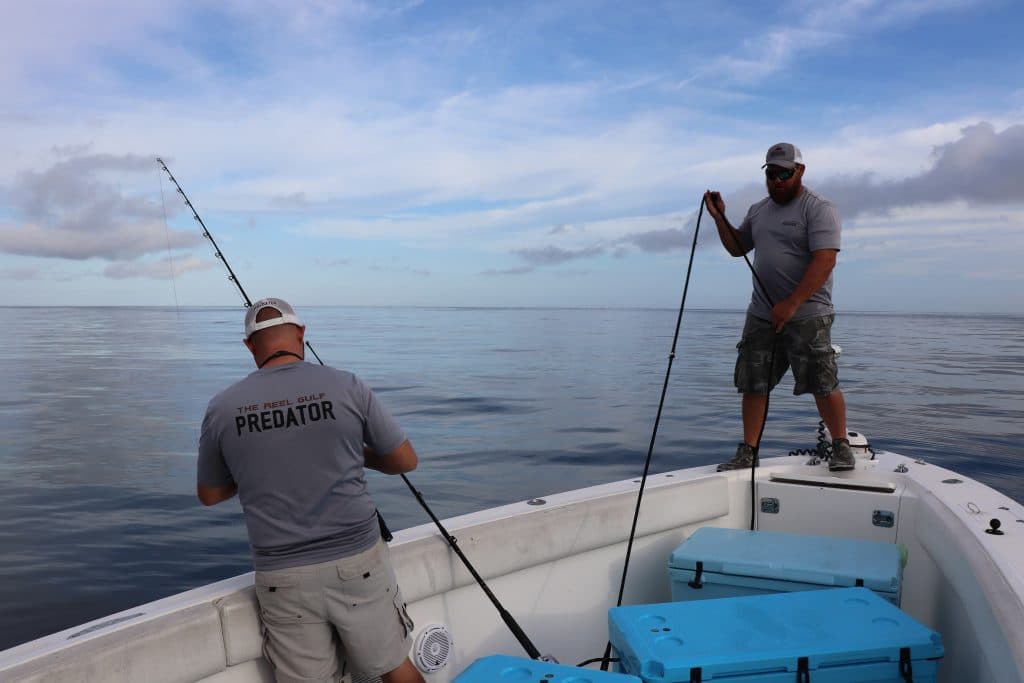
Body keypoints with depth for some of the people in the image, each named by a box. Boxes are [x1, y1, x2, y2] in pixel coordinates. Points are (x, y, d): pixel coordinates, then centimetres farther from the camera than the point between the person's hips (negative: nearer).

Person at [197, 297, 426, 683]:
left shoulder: (222, 408, -3)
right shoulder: (347, 387, -7)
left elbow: (209, 495, 12)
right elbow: (405, 461, 2)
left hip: (282, 577, 1)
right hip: (357, 563, -1)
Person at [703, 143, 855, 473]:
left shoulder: (818, 208, -7)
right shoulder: (758, 210, 16)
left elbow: (824, 261, -17)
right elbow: (737, 248, 25)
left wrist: (792, 304, -23)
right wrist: (720, 218, 9)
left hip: (807, 316, -6)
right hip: (761, 315, 6)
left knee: (823, 385, -1)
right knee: (752, 384, 5)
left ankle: (841, 446, 19)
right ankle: (747, 452, 14)